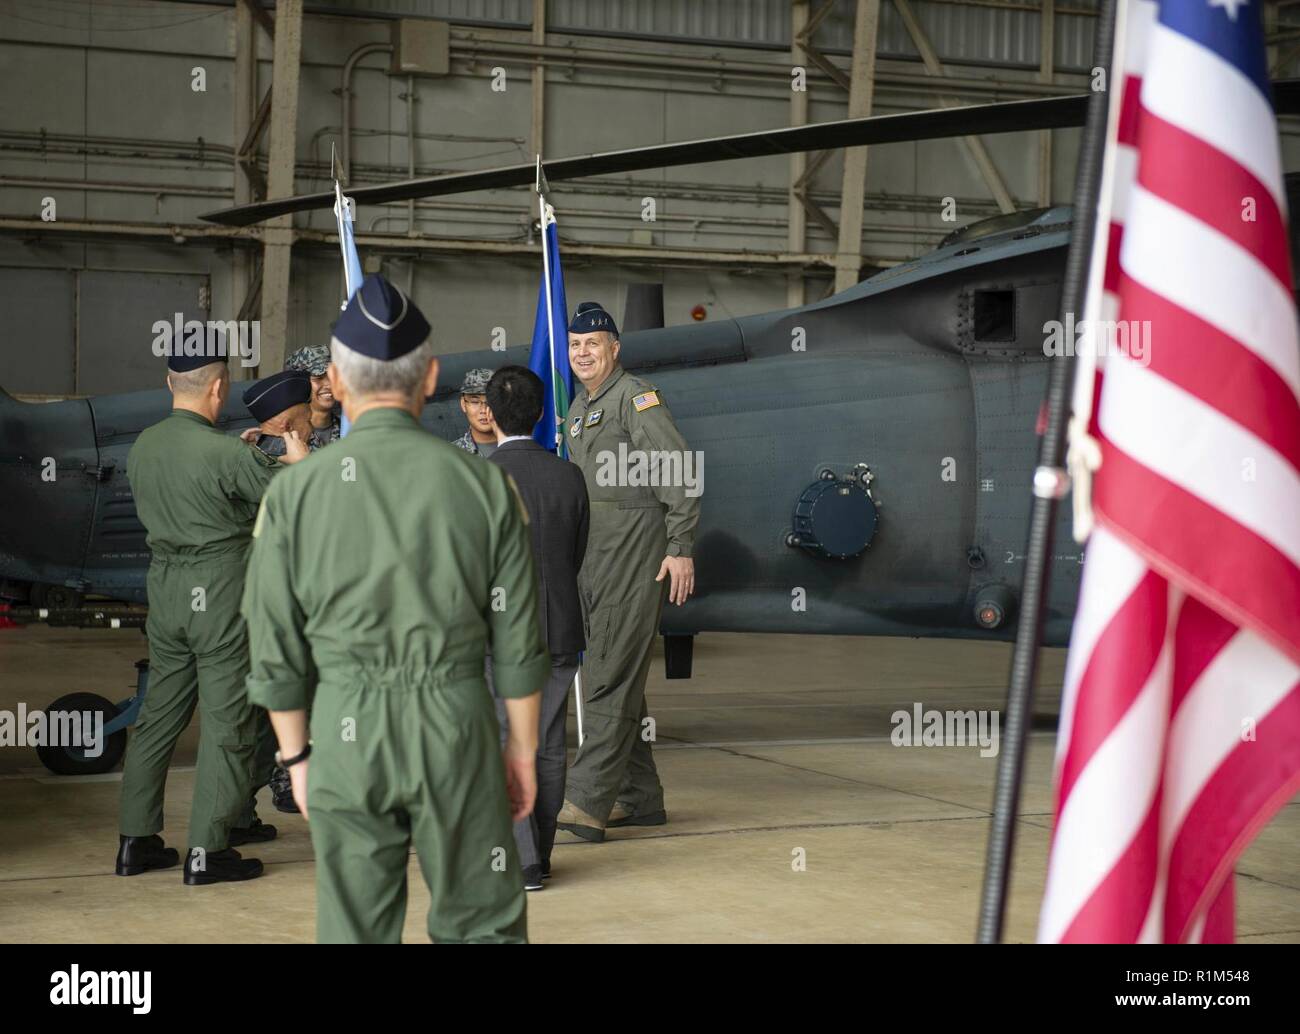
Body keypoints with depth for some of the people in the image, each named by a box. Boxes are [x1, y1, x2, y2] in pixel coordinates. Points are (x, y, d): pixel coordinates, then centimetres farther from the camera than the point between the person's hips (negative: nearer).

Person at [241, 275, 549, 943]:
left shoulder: (294, 493, -5)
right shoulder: (483, 485, -5)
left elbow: (277, 653, 0)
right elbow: (517, 641, -1)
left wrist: (296, 756, 12)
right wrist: (523, 746, 11)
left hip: (346, 735, 1)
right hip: (456, 725, 0)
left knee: (355, 930, 11)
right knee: (481, 927, 11)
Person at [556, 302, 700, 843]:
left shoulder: (636, 397, -8)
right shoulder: (580, 407, 19)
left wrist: (681, 548, -19)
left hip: (636, 554, -10)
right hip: (592, 555, 10)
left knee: (612, 677, -12)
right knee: (605, 674, 11)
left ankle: (588, 801, -16)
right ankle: (639, 799, 18)